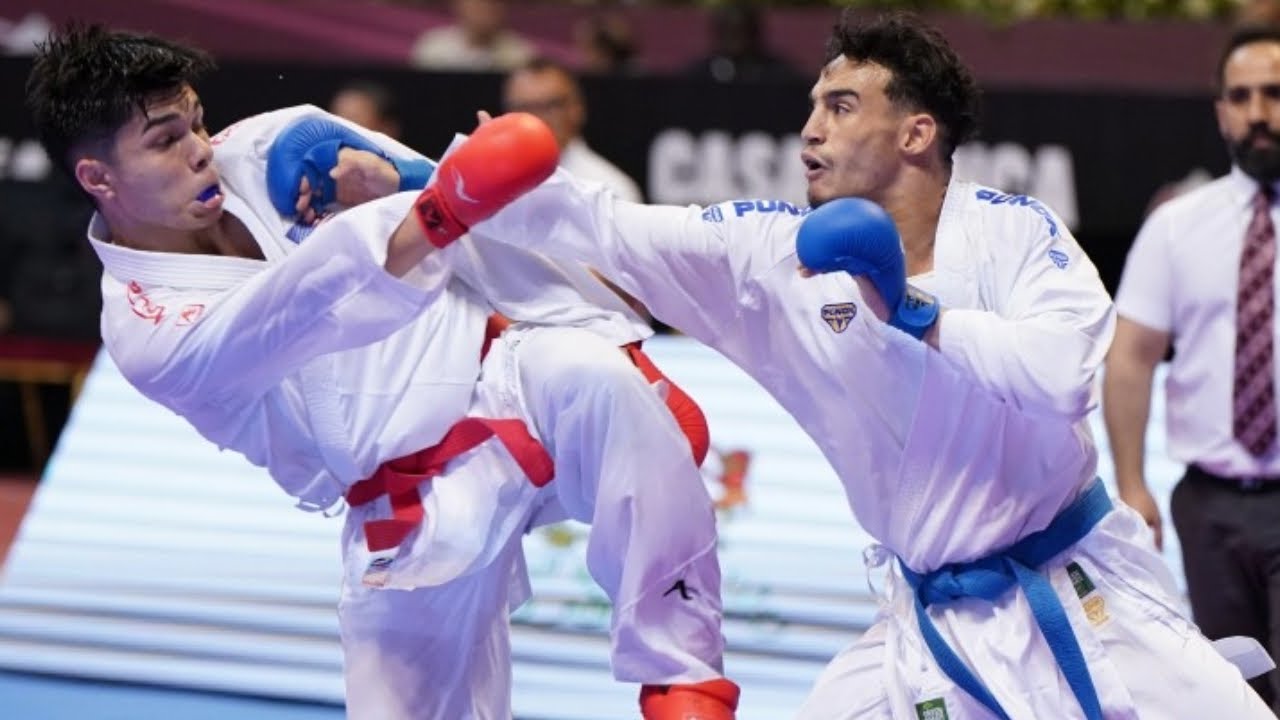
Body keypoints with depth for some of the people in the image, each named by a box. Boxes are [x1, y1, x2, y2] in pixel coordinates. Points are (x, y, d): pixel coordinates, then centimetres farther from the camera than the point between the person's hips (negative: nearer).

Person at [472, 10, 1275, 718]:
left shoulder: (1010, 229, -12)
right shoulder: (775, 254, -4)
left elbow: (1062, 375, -28)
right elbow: (601, 226, -8)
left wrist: (911, 314, -23)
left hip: (1081, 596, -3)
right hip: (935, 621, 3)